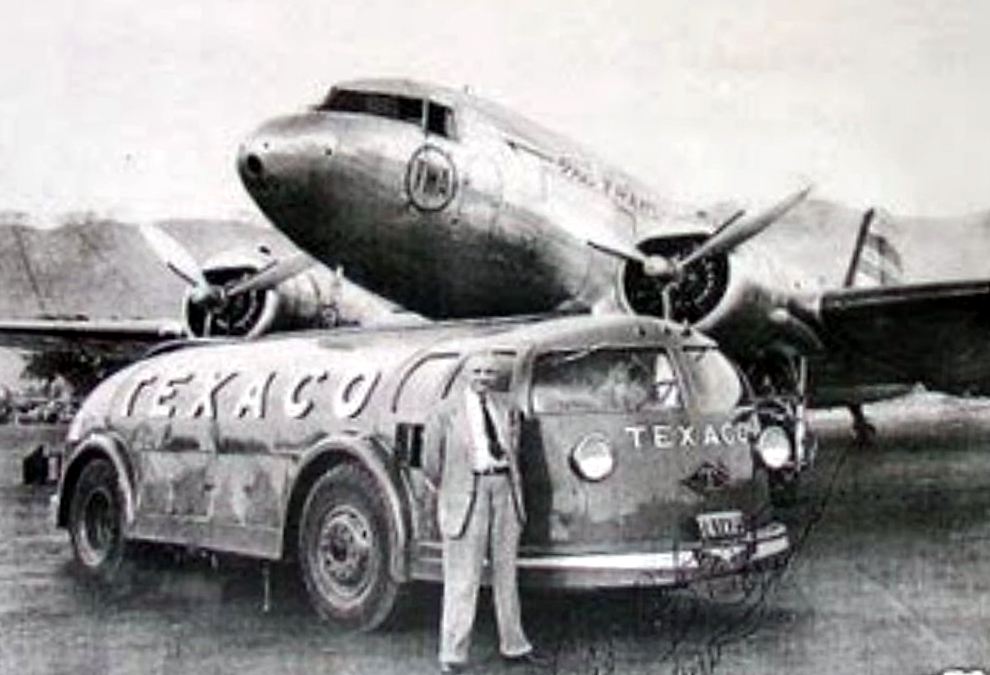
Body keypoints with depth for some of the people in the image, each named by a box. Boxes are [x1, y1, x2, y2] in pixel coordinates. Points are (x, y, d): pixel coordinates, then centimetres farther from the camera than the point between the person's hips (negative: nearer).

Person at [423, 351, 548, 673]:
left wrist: (512, 484, 10)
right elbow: (432, 458, 1)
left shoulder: (506, 407, 8)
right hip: (466, 491, -5)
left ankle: (514, 646, 27)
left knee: (506, 570, 15)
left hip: (505, 489, 5)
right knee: (462, 578, -3)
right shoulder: (448, 411, -6)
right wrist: (449, 491, 6)